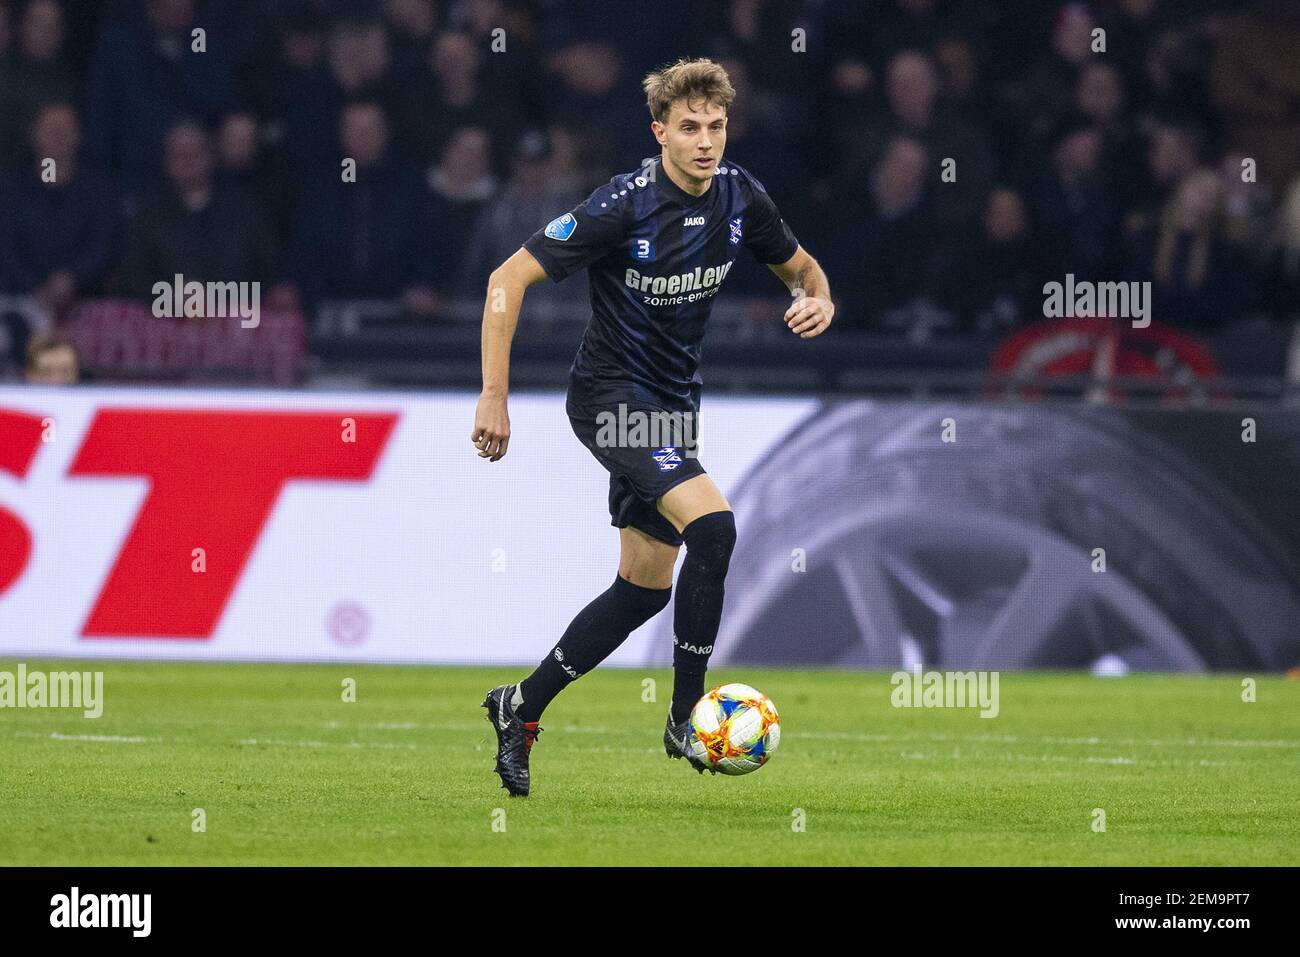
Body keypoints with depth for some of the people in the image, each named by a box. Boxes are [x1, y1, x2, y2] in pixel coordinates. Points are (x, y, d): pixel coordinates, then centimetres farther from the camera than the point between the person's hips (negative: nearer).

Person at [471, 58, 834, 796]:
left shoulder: (739, 196, -3)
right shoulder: (623, 206, -21)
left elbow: (802, 268, 14)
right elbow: (509, 279, -18)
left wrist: (818, 301, -11)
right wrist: (495, 397, -22)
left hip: (674, 400, 7)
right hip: (612, 395, -7)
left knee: (646, 588, 10)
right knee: (712, 526, -26)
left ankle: (522, 708, 25)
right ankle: (686, 719, -14)